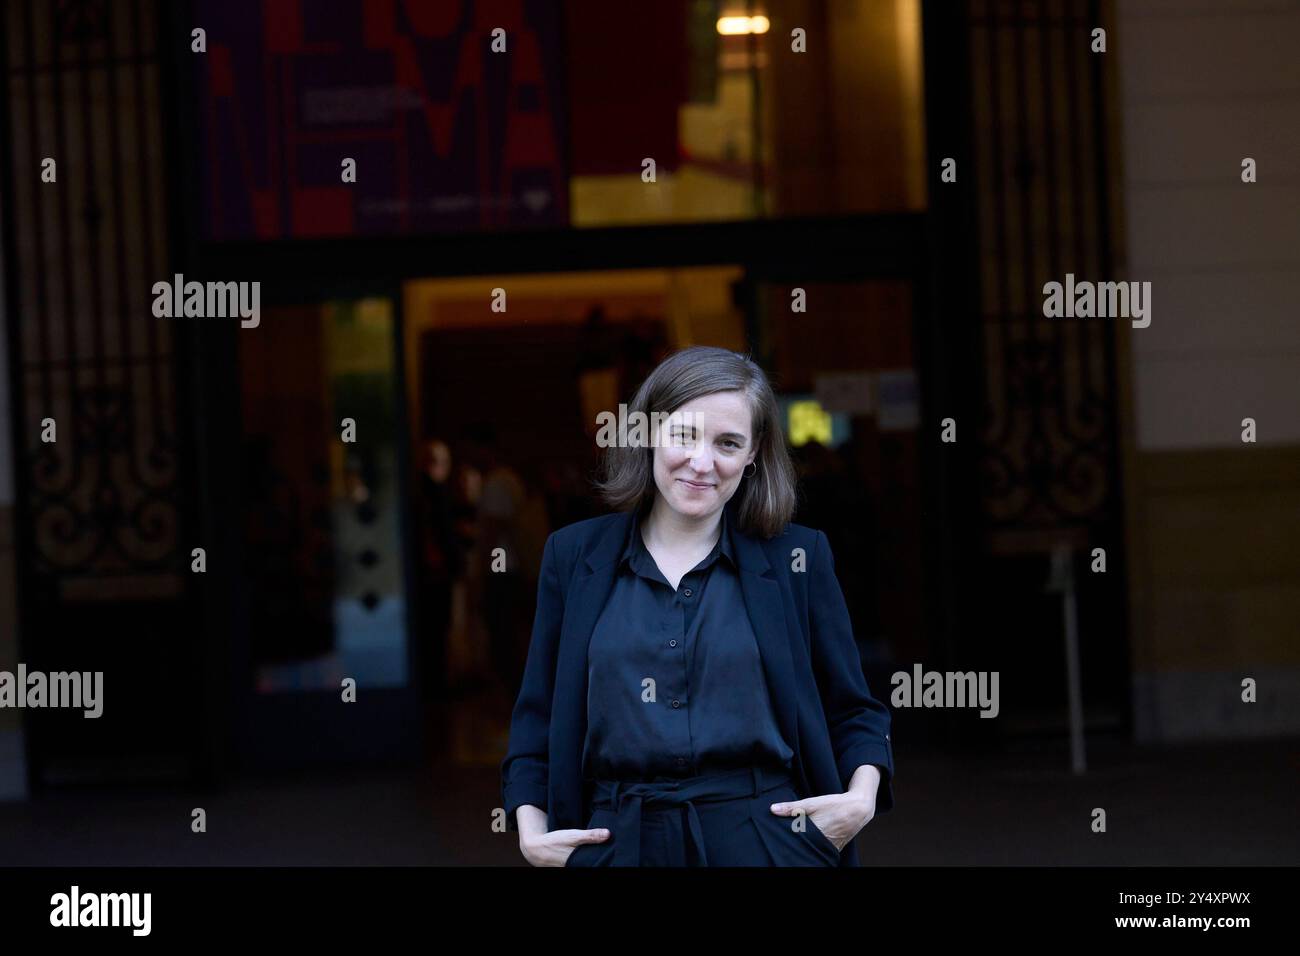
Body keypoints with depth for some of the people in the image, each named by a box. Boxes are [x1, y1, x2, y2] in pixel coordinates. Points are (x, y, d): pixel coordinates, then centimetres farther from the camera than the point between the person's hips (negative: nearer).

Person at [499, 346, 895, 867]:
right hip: (618, 843, 1)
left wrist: (862, 797, -9)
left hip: (765, 840, -1)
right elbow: (538, 715, 9)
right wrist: (531, 830, -3)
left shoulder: (797, 557, 3)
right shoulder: (574, 555, 6)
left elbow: (852, 712, 8)